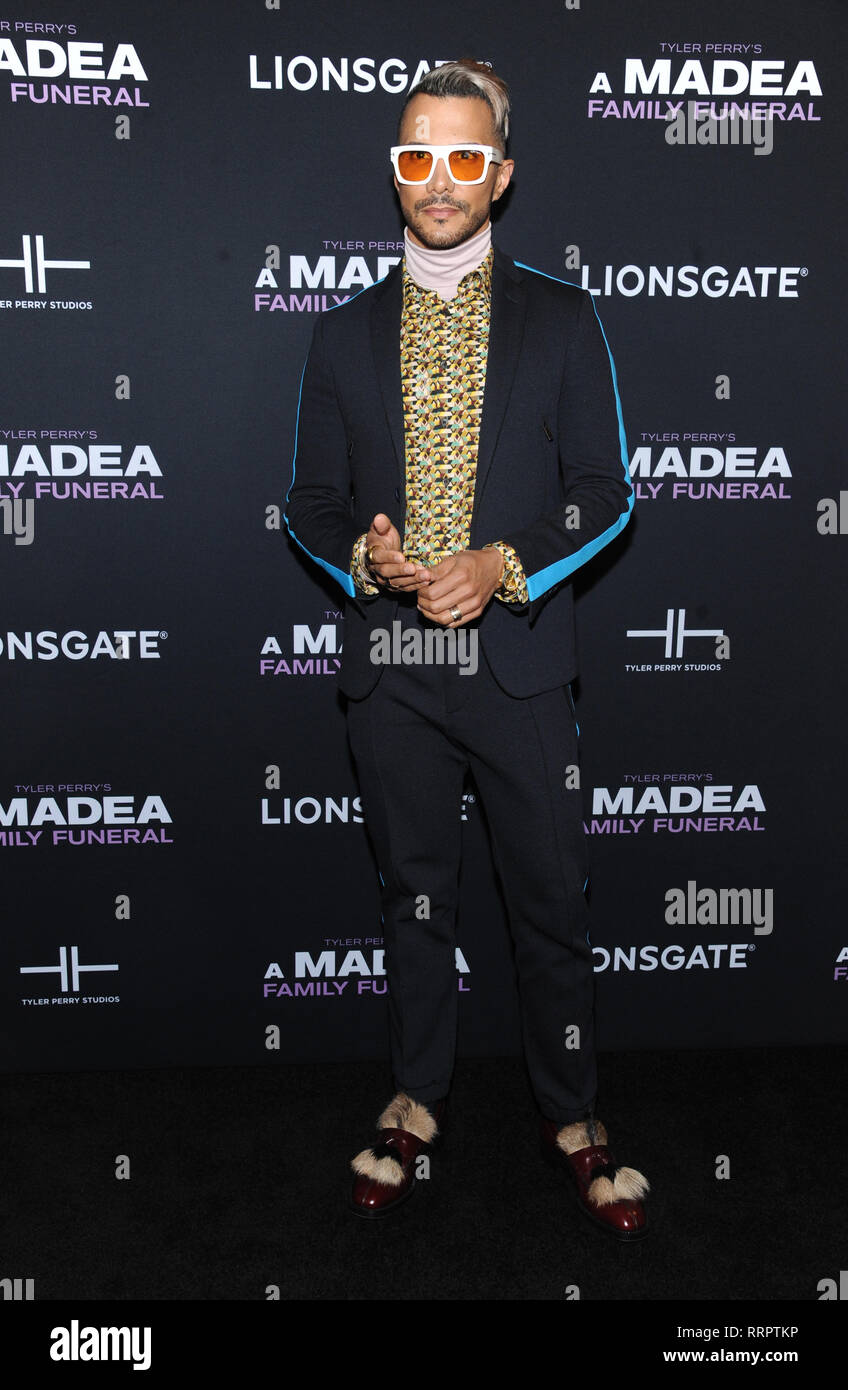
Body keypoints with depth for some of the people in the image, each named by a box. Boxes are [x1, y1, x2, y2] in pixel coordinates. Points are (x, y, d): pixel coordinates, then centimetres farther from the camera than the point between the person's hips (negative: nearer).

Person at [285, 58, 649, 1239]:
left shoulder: (563, 320, 4)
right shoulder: (345, 333, 9)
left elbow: (605, 492, 1)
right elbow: (312, 497, 10)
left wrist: (506, 566, -15)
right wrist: (363, 554, -12)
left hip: (519, 661, -1)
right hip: (391, 663, 2)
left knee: (553, 900, 5)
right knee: (414, 894, 13)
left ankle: (571, 1117, 25)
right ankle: (418, 1101, 31)